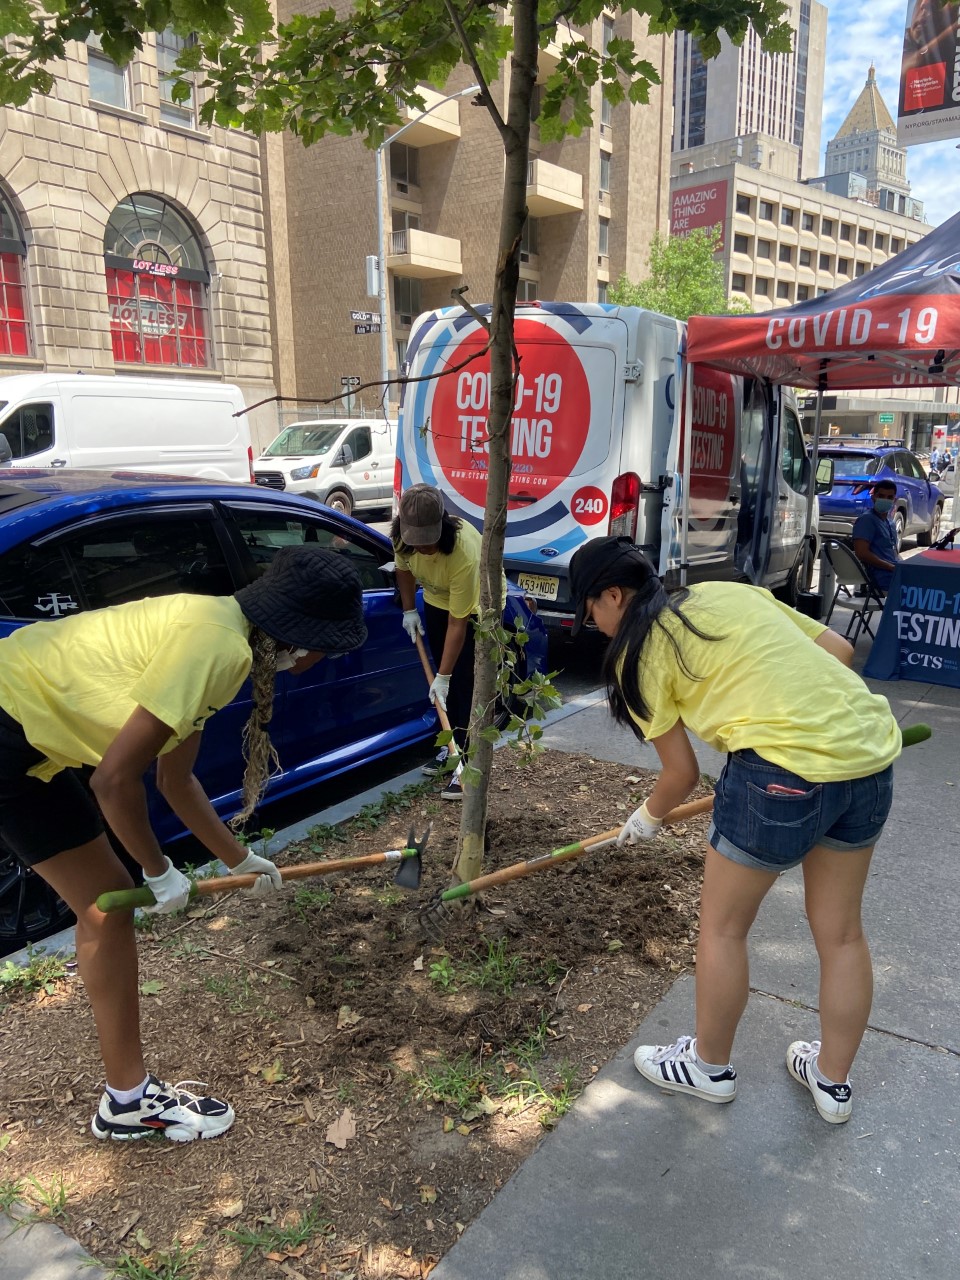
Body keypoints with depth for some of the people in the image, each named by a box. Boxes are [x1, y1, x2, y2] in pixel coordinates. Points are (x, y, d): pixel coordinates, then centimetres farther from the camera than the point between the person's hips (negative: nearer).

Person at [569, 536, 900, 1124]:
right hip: (870, 749, 8)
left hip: (787, 768, -8)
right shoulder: (731, 590, 17)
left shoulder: (640, 651, 0)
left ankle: (710, 1066, 36)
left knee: (722, 927, 16)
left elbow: (682, 774, 5)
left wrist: (647, 819, 24)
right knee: (841, 931, 22)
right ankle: (833, 1080, 41)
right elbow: (840, 649, 15)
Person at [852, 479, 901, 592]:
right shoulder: (867, 519, -7)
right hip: (885, 578, -9)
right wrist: (893, 567, -18)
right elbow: (862, 553, -18)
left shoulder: (889, 521, 21)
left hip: (896, 572, 9)